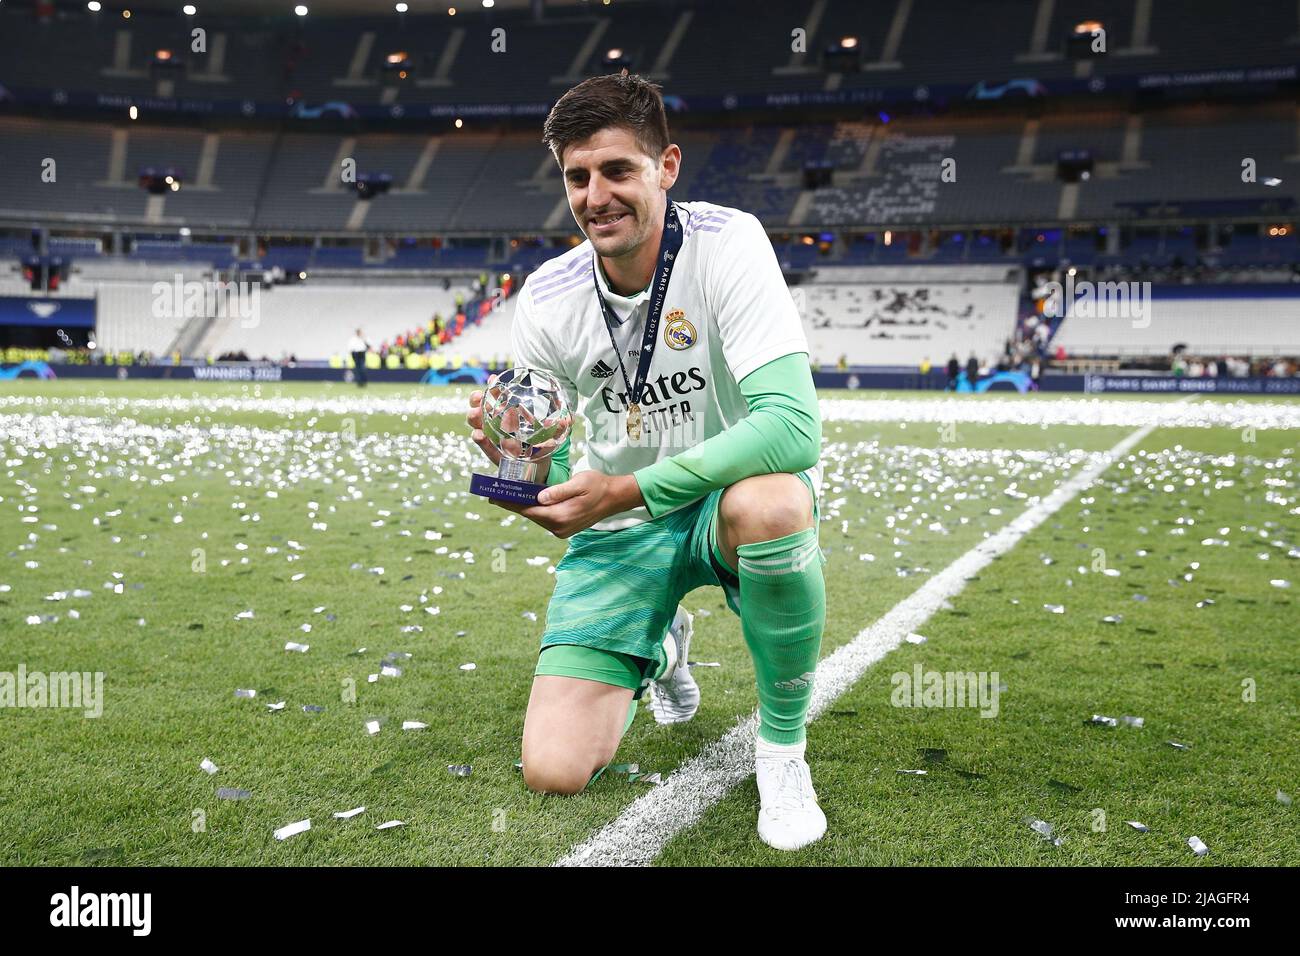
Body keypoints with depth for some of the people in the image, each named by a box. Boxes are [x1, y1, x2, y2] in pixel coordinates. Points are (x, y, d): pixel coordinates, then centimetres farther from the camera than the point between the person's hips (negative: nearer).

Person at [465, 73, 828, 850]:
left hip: (732, 493, -3)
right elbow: (554, 469, 0)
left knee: (769, 504, -42)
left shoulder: (726, 244, -20)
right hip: (621, 525, 3)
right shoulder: (546, 301, -8)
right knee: (554, 771, -11)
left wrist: (625, 490, -35)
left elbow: (794, 424, -32)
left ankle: (783, 746, -13)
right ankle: (662, 646, 25)